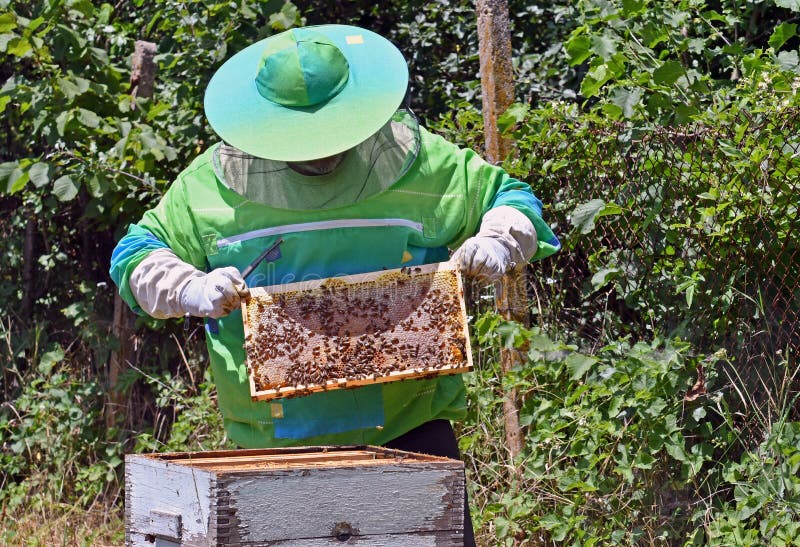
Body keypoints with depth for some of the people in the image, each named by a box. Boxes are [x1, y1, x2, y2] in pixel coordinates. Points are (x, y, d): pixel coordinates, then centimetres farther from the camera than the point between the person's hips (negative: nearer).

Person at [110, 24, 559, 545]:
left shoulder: (421, 162, 2)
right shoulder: (213, 181, 2)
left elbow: (511, 198, 14)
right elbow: (137, 254, 9)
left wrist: (498, 242, -8)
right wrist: (192, 289, -12)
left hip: (406, 429, 0)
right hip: (271, 439, 0)